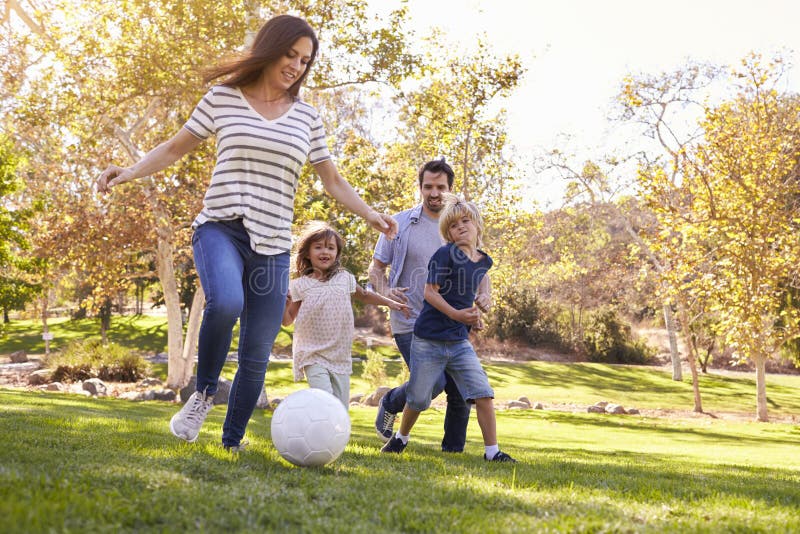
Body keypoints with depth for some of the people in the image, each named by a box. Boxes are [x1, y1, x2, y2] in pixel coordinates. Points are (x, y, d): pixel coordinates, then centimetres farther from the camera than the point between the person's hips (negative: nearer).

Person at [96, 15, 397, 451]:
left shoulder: (307, 117, 12)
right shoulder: (223, 98, 5)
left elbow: (332, 180, 18)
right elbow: (175, 148, 12)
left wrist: (370, 215, 4)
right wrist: (130, 172, -3)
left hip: (273, 246, 3)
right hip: (221, 228, -3)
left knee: (256, 358, 0)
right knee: (226, 302, -35)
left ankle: (231, 445, 19)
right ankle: (203, 394, -8)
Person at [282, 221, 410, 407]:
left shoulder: (345, 278, 5)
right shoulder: (300, 285, -3)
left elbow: (363, 295, 25)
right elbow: (287, 320, 2)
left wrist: (390, 302, 24)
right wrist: (283, 305, -17)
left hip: (340, 355, 4)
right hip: (313, 356, -4)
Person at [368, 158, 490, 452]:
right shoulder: (400, 224, 2)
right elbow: (376, 267, 6)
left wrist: (484, 293, -5)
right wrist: (385, 290, -16)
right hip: (410, 323, -4)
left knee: (461, 391, 1)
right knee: (432, 382, -19)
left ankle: (453, 450, 22)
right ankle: (389, 405, 12)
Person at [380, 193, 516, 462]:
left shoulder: (484, 262, 8)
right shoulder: (445, 254, -12)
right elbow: (430, 292, -14)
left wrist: (473, 312, 10)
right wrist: (456, 314, -22)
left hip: (459, 342, 5)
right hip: (429, 341, -5)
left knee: (483, 393, -6)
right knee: (418, 399, 9)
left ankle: (492, 451, 4)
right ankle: (401, 437, 35)